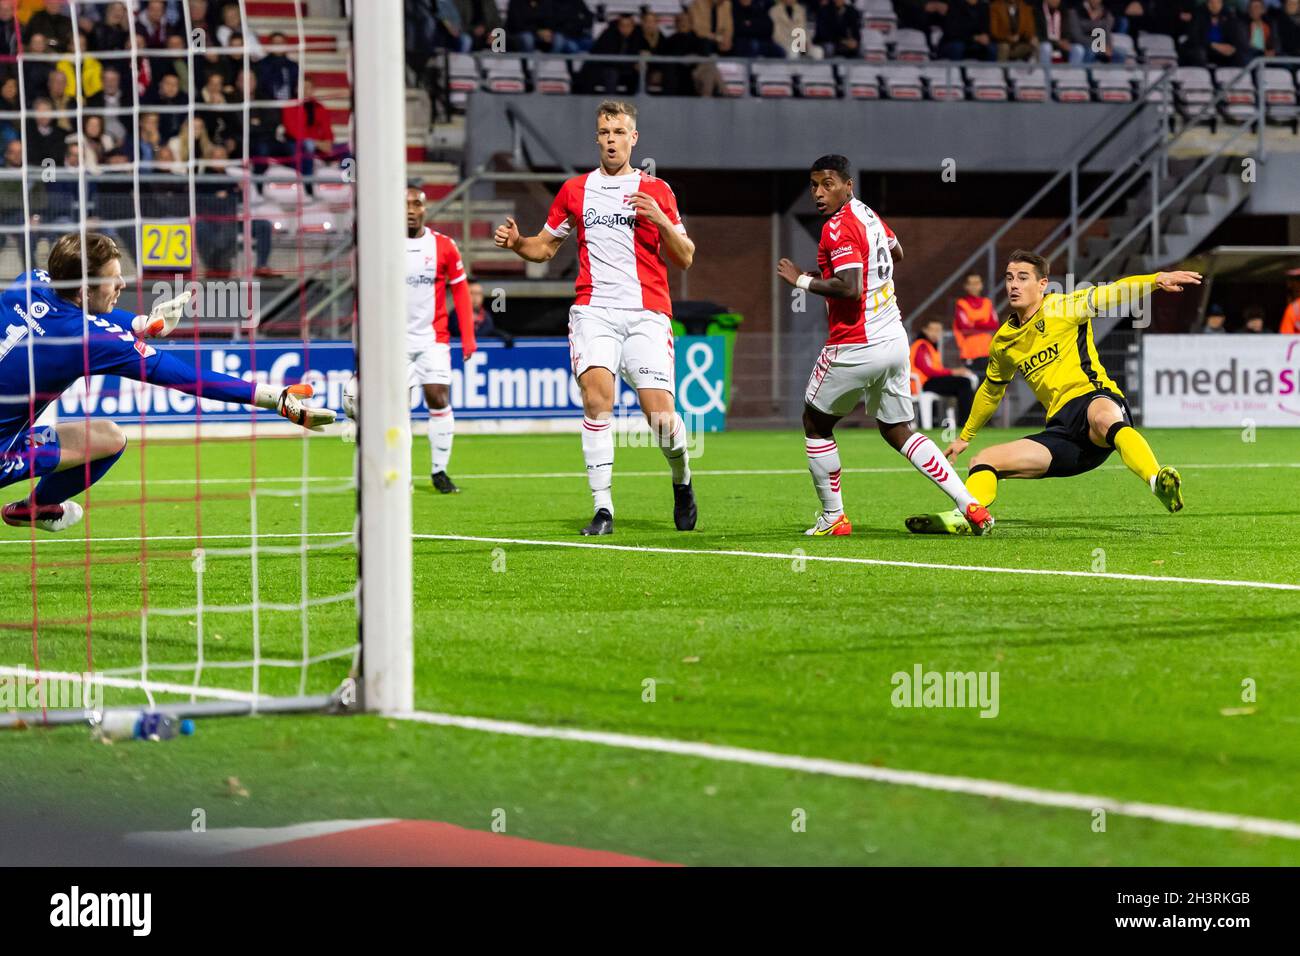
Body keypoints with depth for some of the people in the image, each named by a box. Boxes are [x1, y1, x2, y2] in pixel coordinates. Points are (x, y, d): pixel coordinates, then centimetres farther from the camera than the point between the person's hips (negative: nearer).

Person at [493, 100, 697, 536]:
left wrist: (661, 221, -11)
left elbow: (684, 259, 6)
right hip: (593, 310, 1)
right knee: (596, 395, -21)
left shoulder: (656, 191, 8)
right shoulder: (575, 190, 14)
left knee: (660, 414, -9)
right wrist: (516, 242, 2)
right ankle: (602, 508, -17)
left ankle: (681, 480, 23)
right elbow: (545, 246, 23)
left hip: (647, 313, -1)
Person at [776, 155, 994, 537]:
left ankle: (832, 518, 14)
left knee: (815, 425, 12)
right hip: (894, 339, 8)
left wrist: (803, 280, -15)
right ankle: (971, 505, 3)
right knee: (898, 432, 14)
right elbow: (896, 252, 31)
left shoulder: (839, 228, -17)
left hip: (856, 348, -8)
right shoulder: (868, 214, 11)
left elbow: (849, 288, -26)